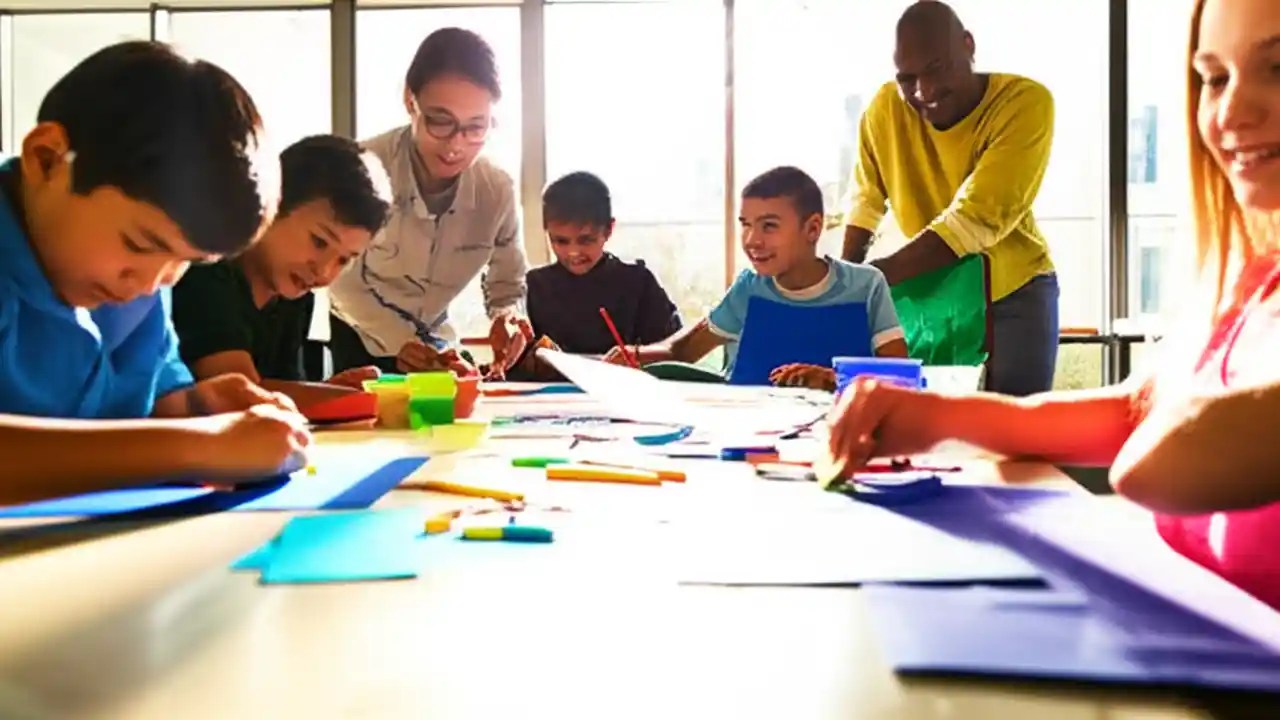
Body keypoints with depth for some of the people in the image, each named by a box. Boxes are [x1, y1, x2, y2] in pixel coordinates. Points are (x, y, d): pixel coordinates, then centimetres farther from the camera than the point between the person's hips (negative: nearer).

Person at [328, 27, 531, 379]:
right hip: (361, 341, -2)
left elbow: (507, 288, -9)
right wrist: (401, 343, -31)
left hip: (431, 341, 3)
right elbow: (342, 282, -19)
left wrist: (507, 321, -32)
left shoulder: (498, 190, -20)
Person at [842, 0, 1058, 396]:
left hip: (1015, 289, -2)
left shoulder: (1026, 103, -22)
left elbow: (975, 220, -29)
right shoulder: (886, 106, -12)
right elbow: (867, 199, 3)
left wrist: (873, 277, -33)